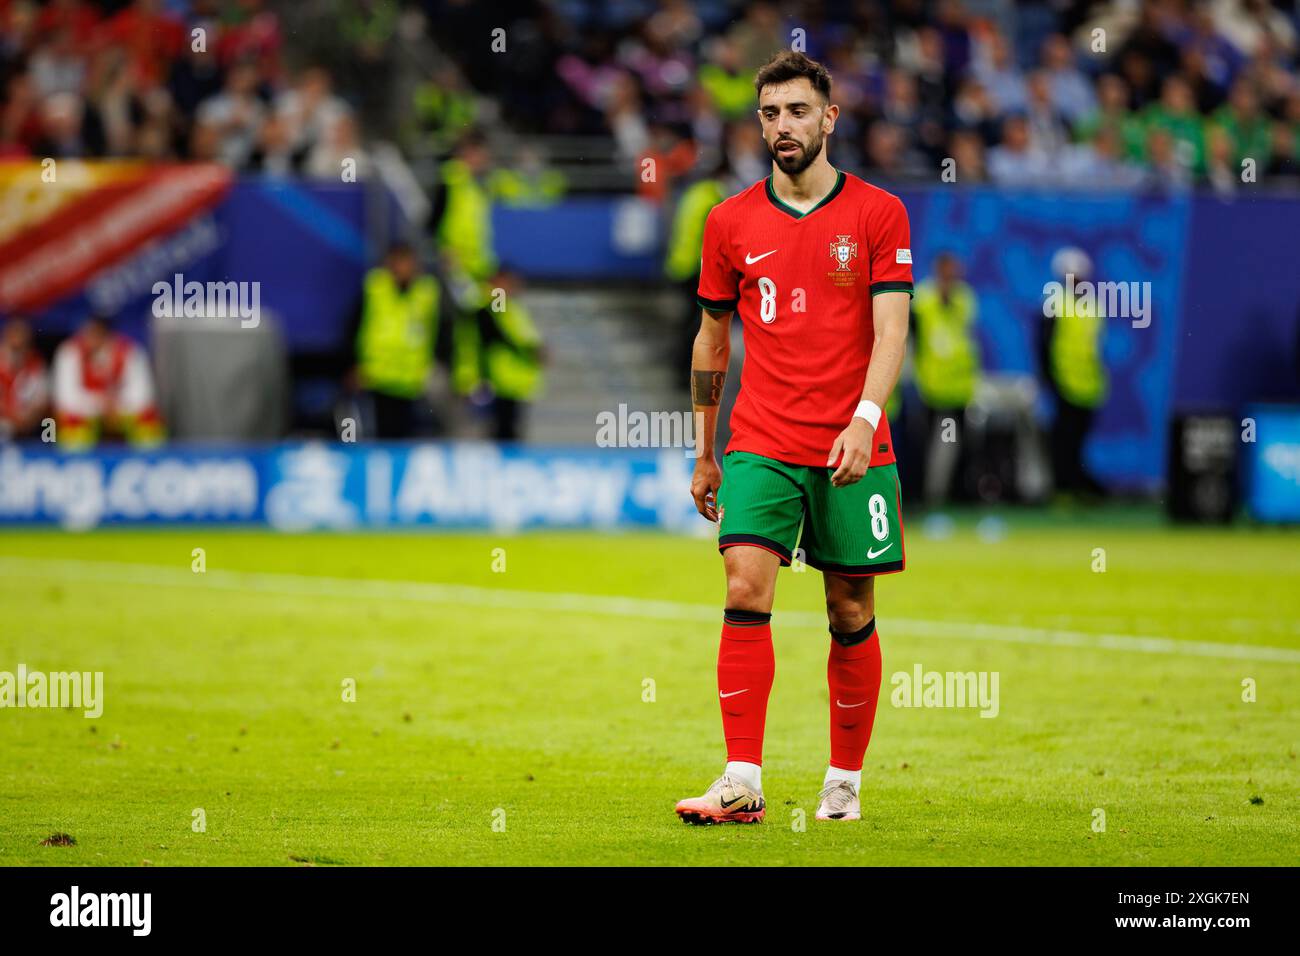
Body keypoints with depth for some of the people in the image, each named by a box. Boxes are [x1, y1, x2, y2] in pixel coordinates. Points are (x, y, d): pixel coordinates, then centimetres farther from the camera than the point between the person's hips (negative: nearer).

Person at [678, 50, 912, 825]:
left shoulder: (878, 215, 1)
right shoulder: (732, 223, 7)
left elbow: (890, 331, -7)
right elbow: (713, 339, 16)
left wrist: (863, 420, -22)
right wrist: (706, 456, 17)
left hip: (855, 450, -1)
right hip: (762, 443, 1)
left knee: (852, 612, 4)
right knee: (746, 589, -15)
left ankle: (845, 782, 17)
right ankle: (743, 783, -17)